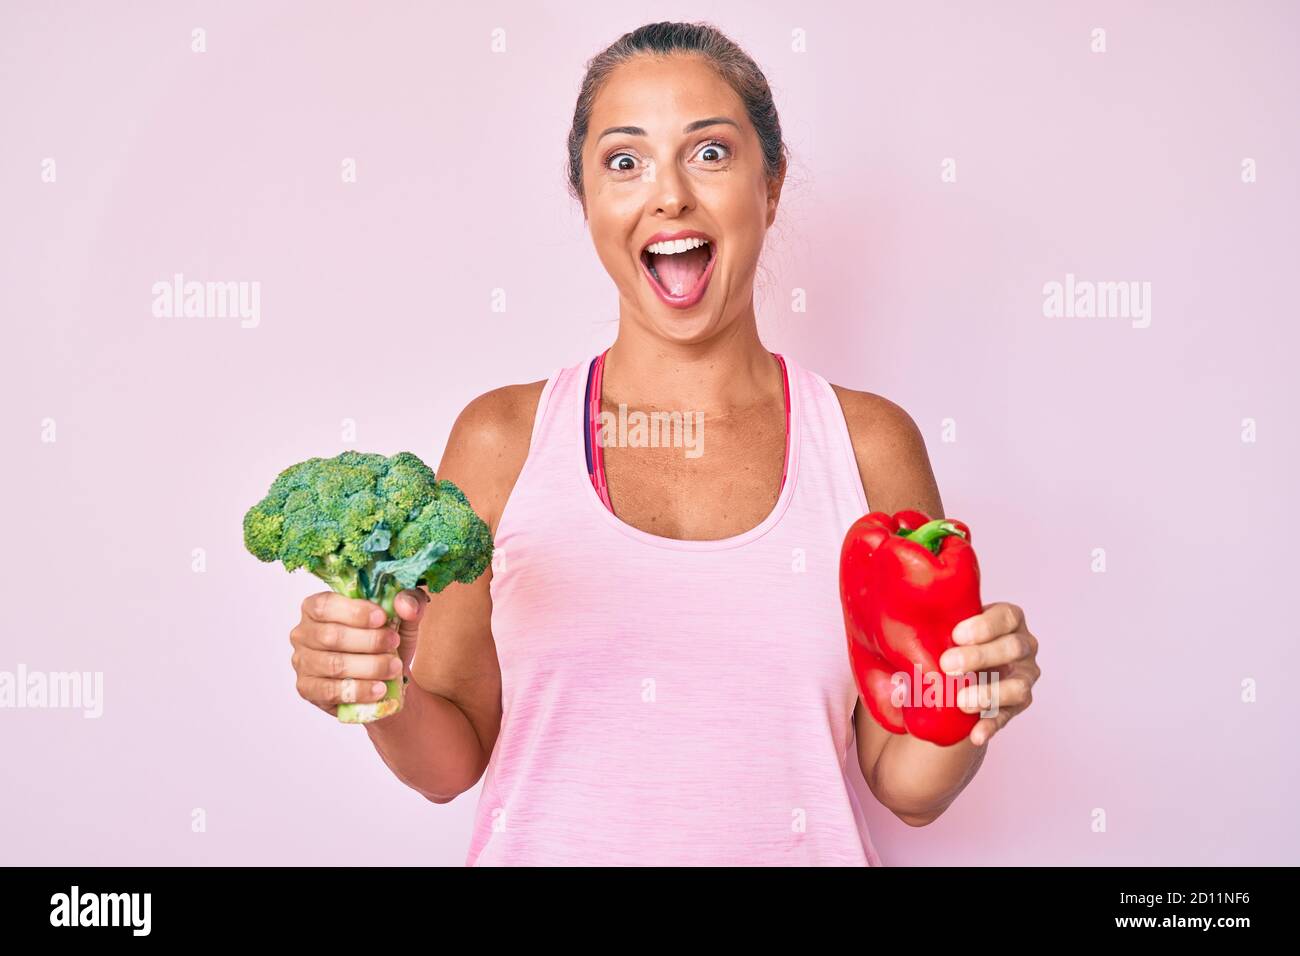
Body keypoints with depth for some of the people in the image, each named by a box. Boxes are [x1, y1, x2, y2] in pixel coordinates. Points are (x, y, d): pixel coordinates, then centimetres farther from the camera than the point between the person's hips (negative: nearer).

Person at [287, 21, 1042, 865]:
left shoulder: (871, 444, -8)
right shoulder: (501, 439, -8)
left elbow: (907, 787, -3)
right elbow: (452, 762, -2)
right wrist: (383, 692, -20)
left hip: (800, 847, 1)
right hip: (553, 847, 0)